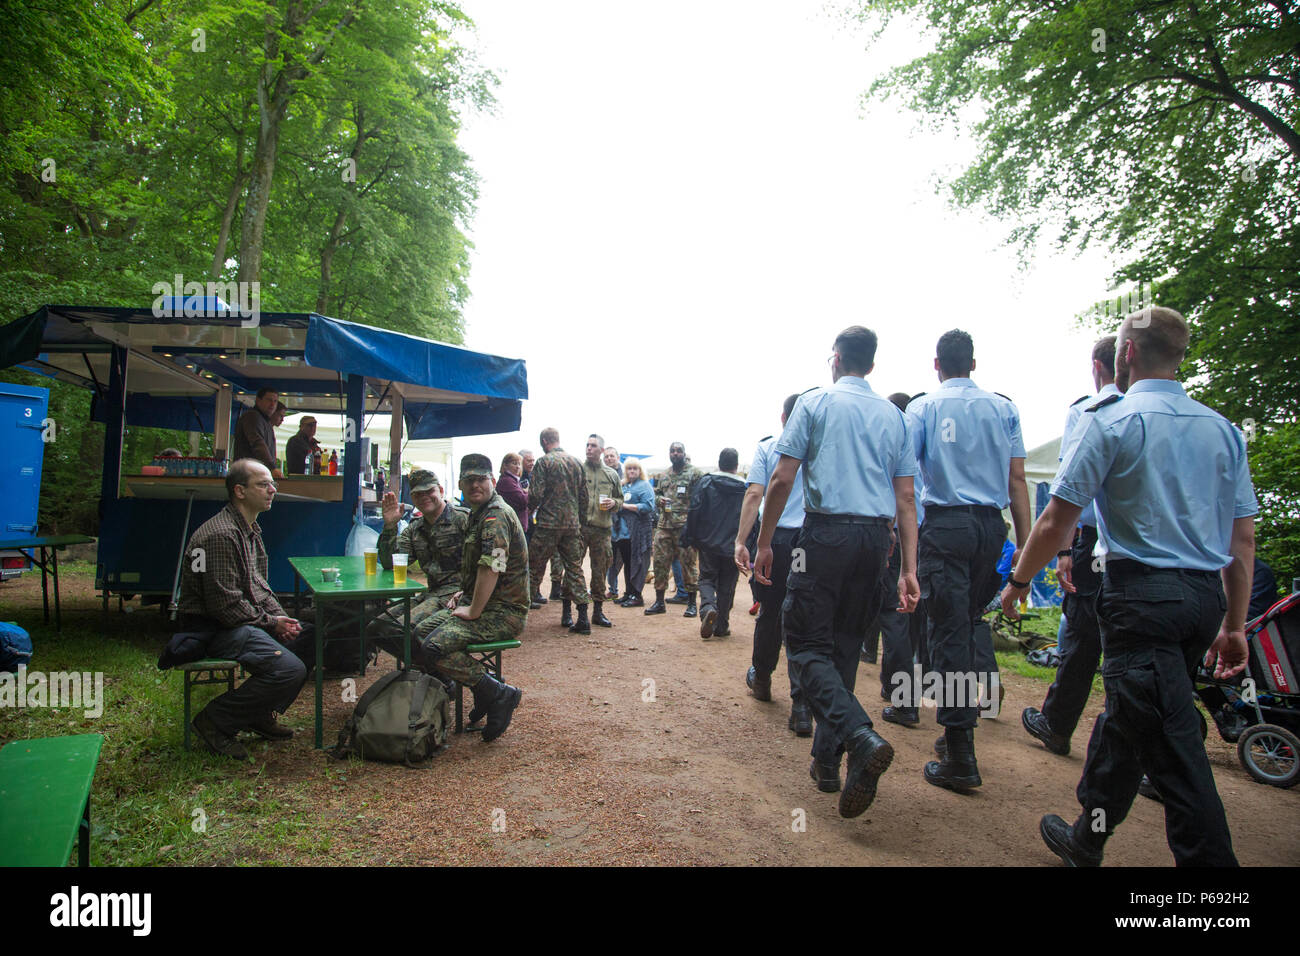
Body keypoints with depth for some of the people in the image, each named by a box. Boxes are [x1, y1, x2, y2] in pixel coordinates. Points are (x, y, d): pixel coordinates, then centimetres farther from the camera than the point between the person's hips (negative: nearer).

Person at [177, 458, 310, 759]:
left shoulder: (251, 530, 12)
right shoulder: (220, 535, -21)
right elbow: (225, 605, -24)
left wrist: (282, 618, 2)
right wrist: (271, 623, -13)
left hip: (246, 621, 10)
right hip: (213, 629, -10)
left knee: (311, 638, 4)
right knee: (289, 668, -24)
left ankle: (261, 714, 15)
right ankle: (215, 720, -6)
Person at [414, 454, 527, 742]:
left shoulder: (496, 516, -17)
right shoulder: (478, 514, 17)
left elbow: (491, 568, -26)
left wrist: (473, 611, -19)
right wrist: (465, 593, 17)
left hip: (503, 612, -11)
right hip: (478, 603, 11)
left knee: (435, 647, -24)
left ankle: (498, 694, -11)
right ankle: (482, 680, 11)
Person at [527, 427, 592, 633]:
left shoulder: (544, 461, -7)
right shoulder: (576, 462, 10)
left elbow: (536, 495, -13)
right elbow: (584, 495, 12)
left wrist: (532, 507, 7)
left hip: (548, 524, -5)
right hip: (572, 524, 5)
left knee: (535, 568, 5)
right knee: (574, 568, 6)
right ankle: (582, 617, 1)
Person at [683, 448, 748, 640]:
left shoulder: (705, 483, -3)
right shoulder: (746, 489, -1)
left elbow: (694, 512, -5)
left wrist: (690, 539, 4)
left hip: (708, 544, -1)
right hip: (733, 547, 1)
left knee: (707, 579, 12)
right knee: (726, 586, 10)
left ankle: (707, 607, -16)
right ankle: (721, 626, 13)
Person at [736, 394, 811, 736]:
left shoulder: (767, 447, 3)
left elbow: (754, 494, -6)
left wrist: (741, 541, -8)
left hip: (776, 538, 0)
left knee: (770, 612, 15)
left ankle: (761, 678, 37)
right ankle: (801, 706, -3)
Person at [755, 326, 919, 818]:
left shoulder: (814, 402, 2)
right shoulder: (894, 416, 15)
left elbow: (782, 478, -5)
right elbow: (905, 499, 10)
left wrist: (764, 543, 3)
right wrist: (909, 569, 10)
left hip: (826, 533, -5)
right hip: (876, 538, 5)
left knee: (806, 644, -2)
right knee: (844, 647, 13)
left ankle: (862, 738, -23)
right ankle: (826, 761, 18)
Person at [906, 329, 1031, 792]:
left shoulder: (923, 407, 1)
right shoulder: (1003, 408, 9)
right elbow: (1017, 480, 7)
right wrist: (1025, 544, 9)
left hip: (946, 524, -3)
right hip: (992, 525, 4)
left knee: (950, 632, -2)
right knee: (973, 620, 17)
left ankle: (960, 758, 2)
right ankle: (962, 726, 17)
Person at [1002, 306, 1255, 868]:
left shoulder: (1111, 421, -7)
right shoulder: (1223, 429, 11)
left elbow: (1058, 520, -10)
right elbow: (1243, 538, 10)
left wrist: (1019, 580, 4)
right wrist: (1233, 625, 16)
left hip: (1142, 593, -7)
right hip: (1206, 595, 7)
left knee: (1171, 741, -2)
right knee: (1126, 717, 19)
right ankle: (1087, 839, 33)